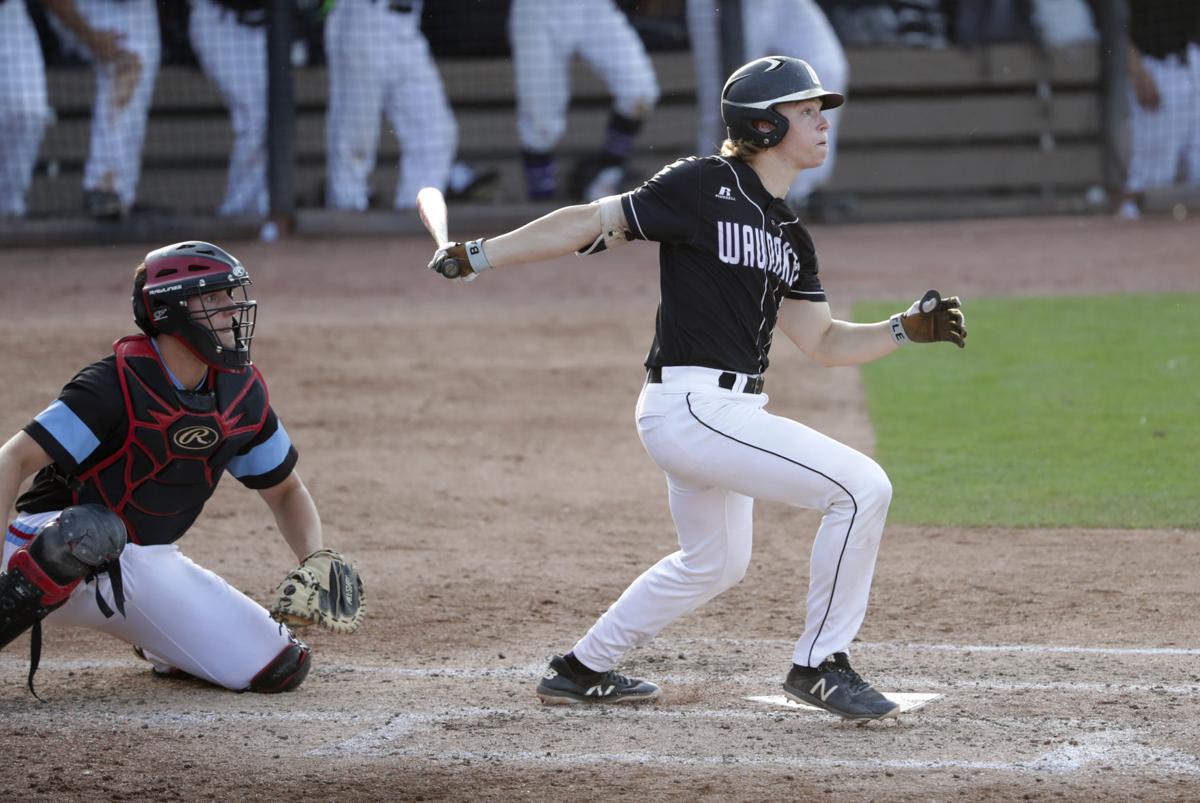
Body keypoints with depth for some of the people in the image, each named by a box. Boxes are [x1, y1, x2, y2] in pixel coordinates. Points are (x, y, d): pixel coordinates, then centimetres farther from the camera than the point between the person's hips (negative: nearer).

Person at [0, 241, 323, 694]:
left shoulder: (241, 393, 0)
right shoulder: (118, 385, -21)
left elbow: (284, 490, 13)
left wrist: (317, 561, -6)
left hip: (148, 570, 7)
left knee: (280, 669, -2)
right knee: (93, 531, -44)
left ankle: (160, 647, 25)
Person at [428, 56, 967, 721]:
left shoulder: (789, 237, 14)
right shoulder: (706, 187, -10)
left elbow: (822, 342, 17)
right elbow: (591, 222, -10)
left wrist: (909, 328, 3)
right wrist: (478, 256, -14)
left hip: (724, 412, 10)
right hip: (692, 408, -10)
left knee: (716, 562, 26)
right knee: (861, 487, -15)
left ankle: (581, 670, 38)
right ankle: (819, 665, -5)